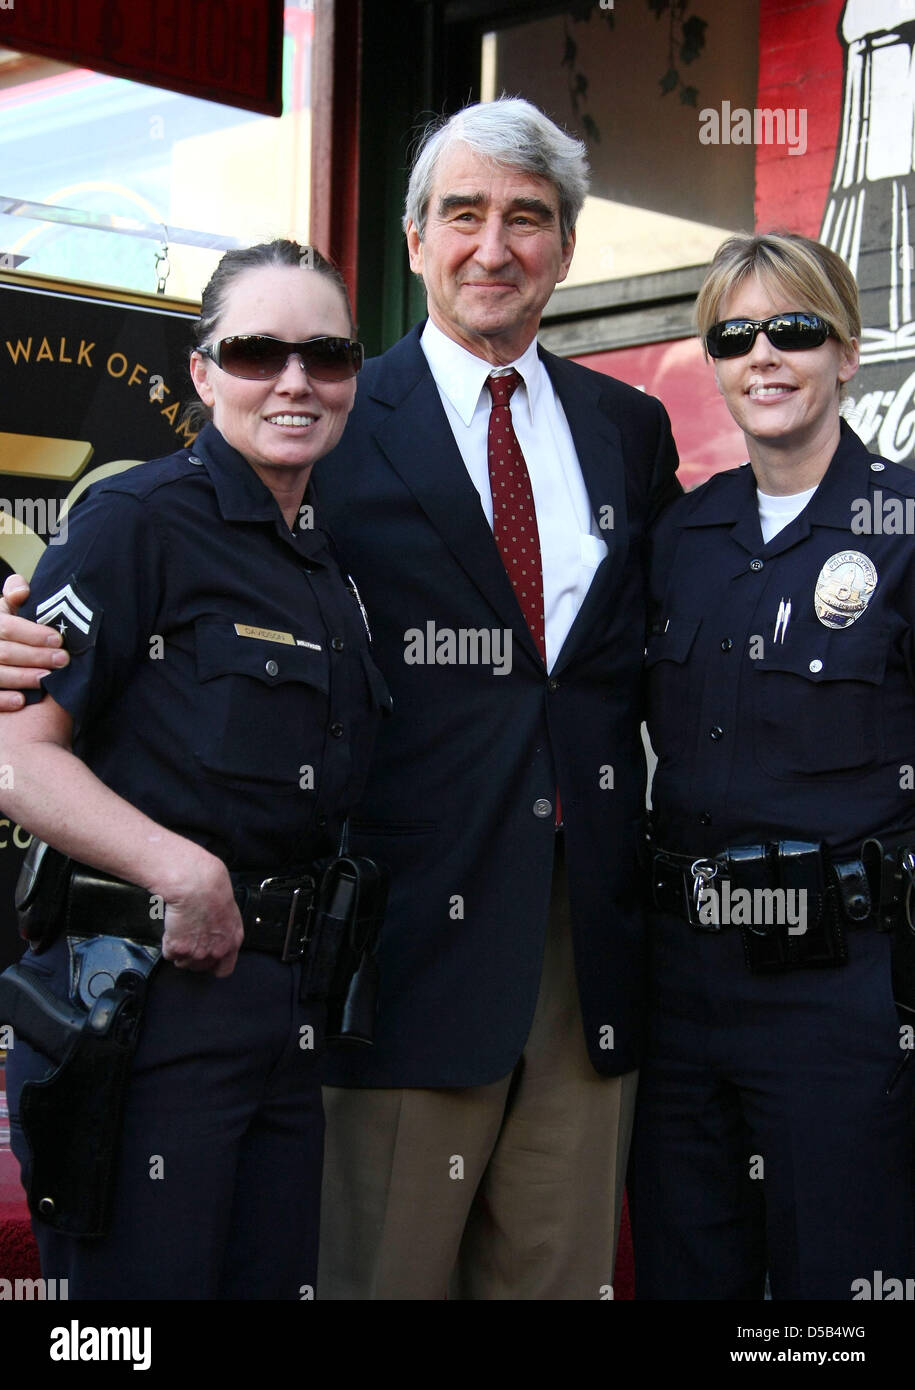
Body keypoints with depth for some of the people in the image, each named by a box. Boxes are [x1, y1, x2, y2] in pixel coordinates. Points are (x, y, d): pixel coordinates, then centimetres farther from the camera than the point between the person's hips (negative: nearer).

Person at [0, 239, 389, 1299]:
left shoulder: (332, 570, 16)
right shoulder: (140, 520, -7)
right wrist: (180, 866, -24)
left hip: (287, 1003, 8)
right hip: (140, 989, -7)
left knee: (275, 1282, 13)